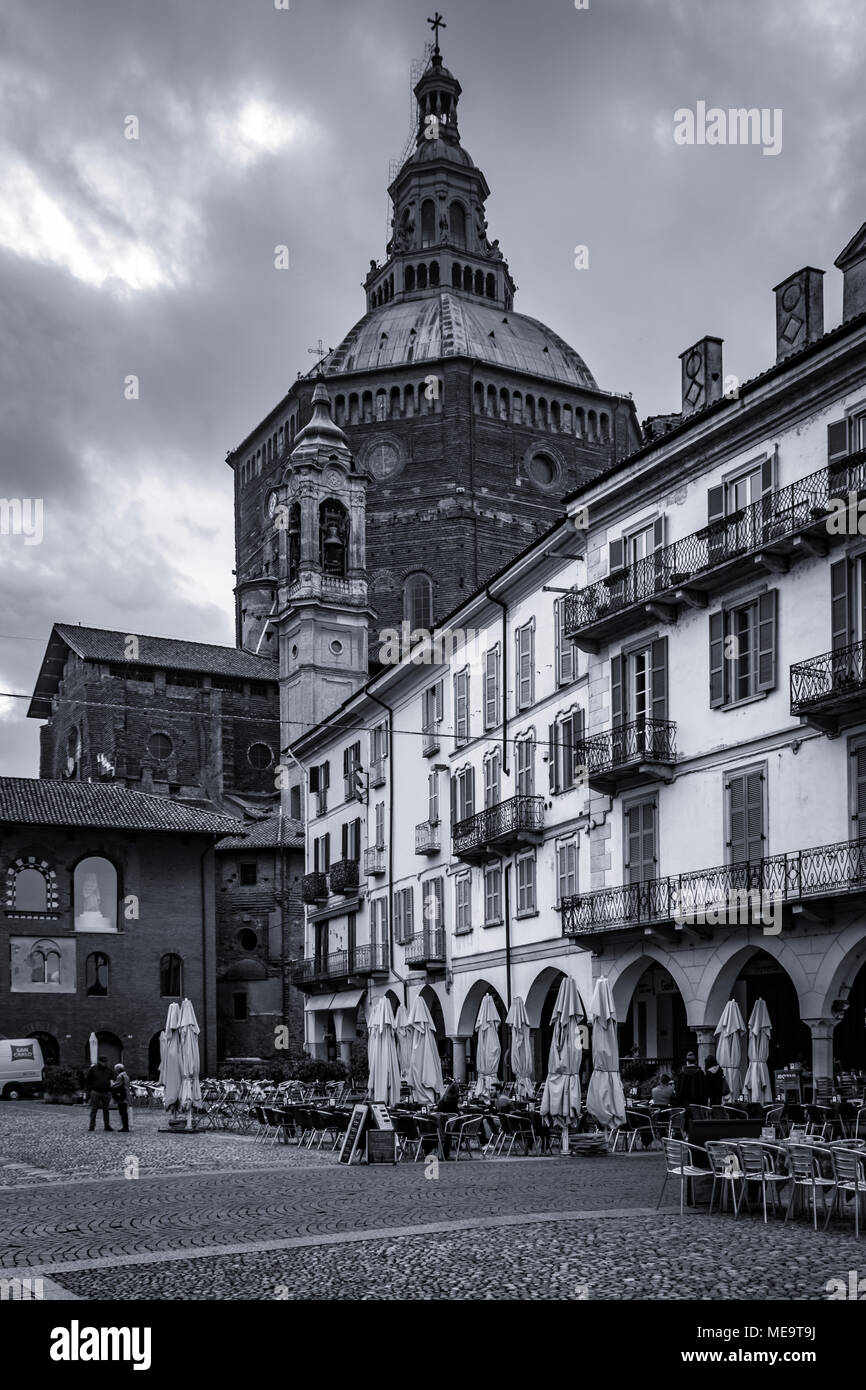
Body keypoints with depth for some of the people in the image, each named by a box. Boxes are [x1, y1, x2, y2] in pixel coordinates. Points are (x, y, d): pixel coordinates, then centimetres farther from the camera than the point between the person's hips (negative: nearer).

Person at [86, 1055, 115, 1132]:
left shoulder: (108, 1069, 7)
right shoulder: (93, 1069, -1)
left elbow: (112, 1080, 17)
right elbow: (87, 1080, 5)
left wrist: (110, 1090, 7)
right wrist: (90, 1089, -3)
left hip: (106, 1093, 3)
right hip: (95, 1092, -3)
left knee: (106, 1110, 5)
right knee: (93, 1110, -2)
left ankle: (107, 1126, 9)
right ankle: (92, 1126, 1)